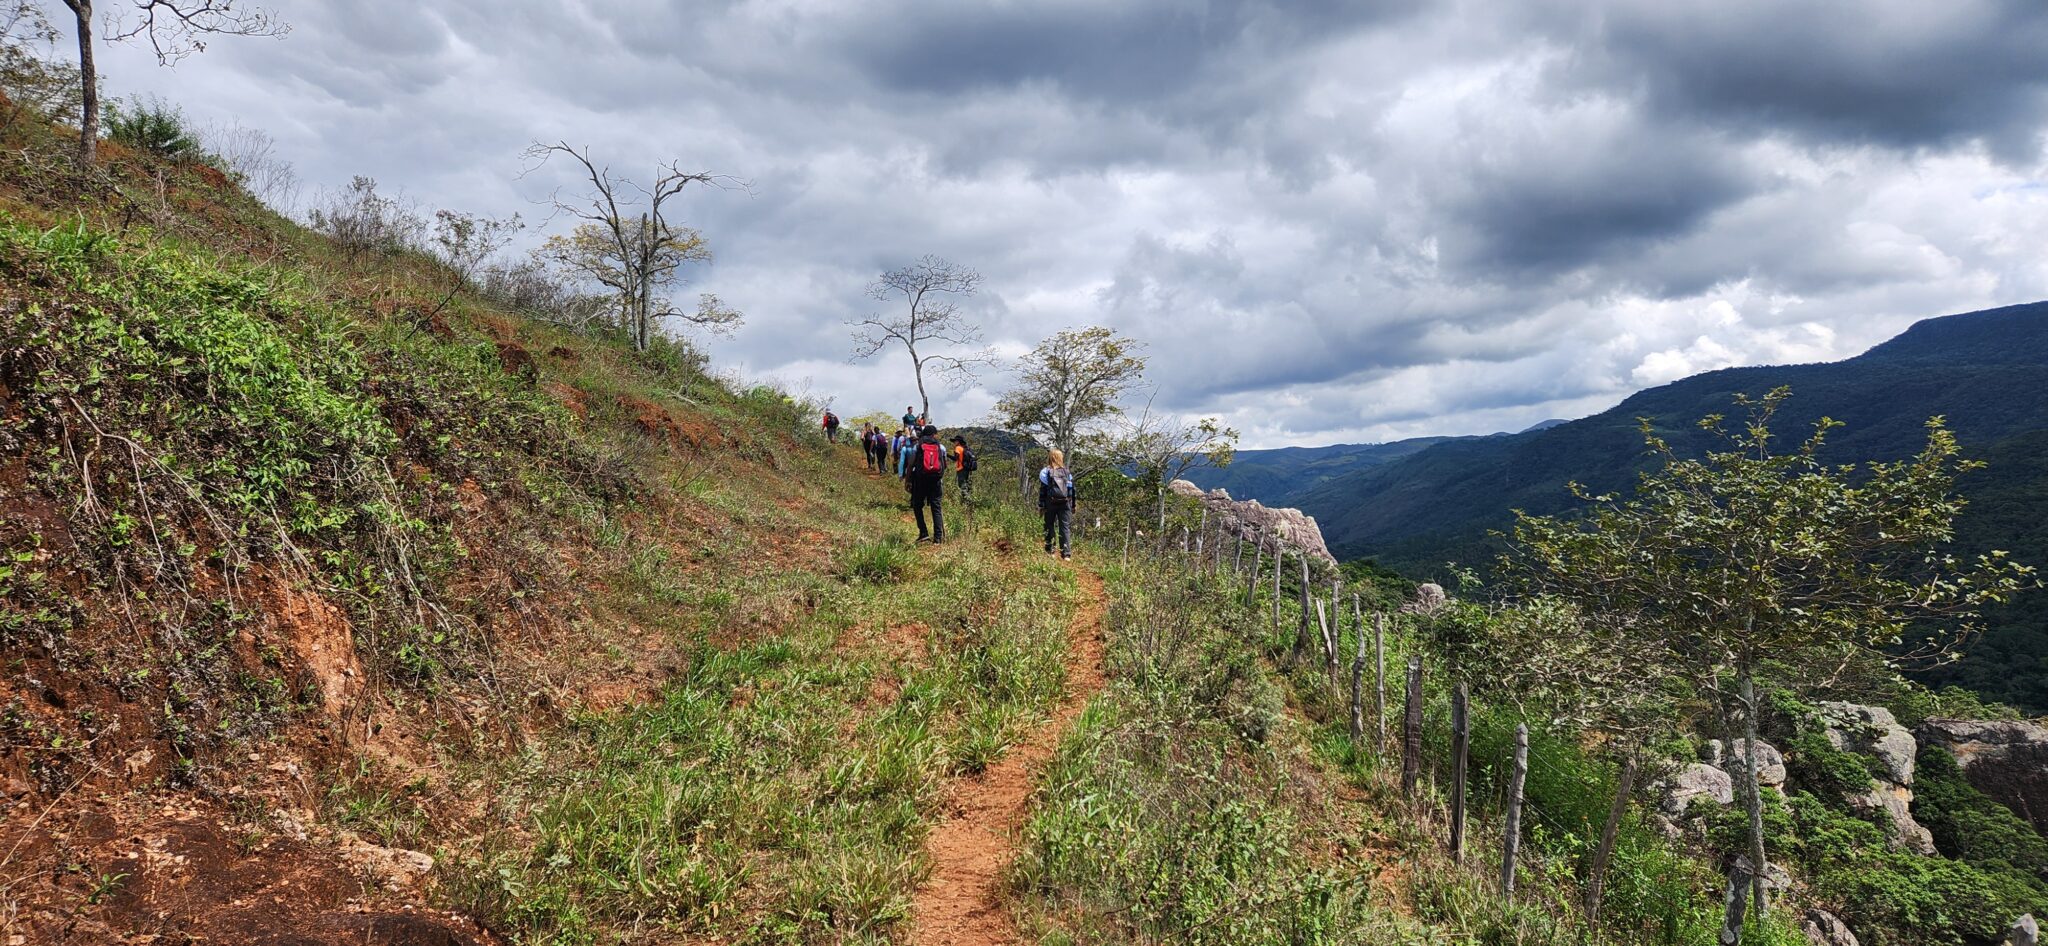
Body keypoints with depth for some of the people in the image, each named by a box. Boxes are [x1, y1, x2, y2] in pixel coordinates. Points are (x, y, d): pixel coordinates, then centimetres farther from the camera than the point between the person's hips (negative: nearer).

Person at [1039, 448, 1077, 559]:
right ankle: (1066, 553, -6)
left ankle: (1049, 551, 10)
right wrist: (1073, 506, 16)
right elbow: (1071, 490, 10)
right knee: (1065, 528, 1)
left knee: (1049, 528, 9)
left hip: (1050, 504, -2)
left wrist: (1041, 506, -2)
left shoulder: (1045, 472, -3)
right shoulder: (1067, 472, 8)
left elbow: (1042, 491, -5)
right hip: (1065, 504, 2)